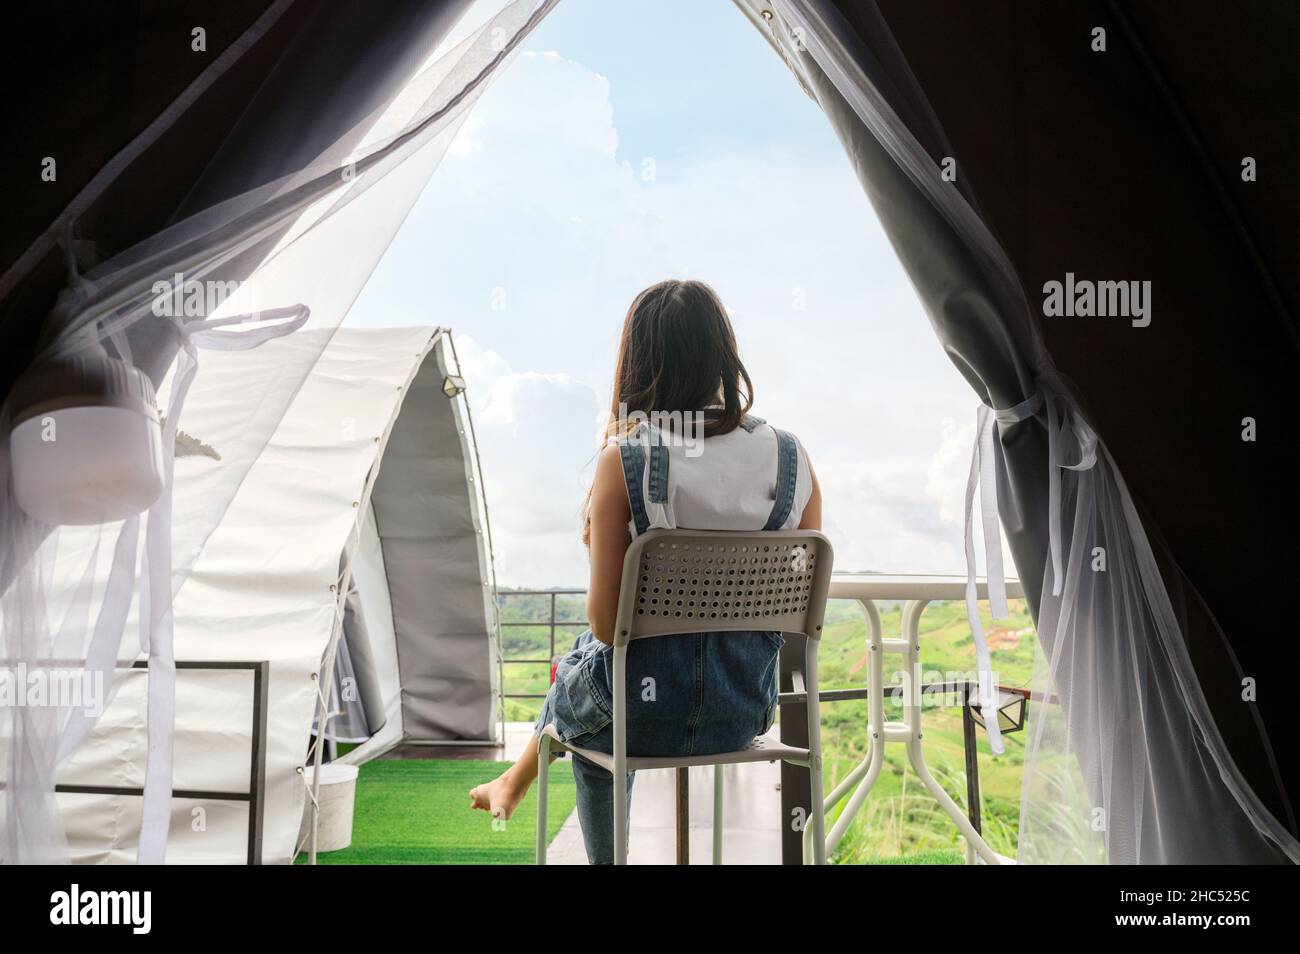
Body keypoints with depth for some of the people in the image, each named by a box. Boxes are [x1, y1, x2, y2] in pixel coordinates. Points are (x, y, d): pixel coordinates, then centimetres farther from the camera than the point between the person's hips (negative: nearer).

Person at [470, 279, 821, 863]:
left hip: (641, 710, -4)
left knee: (573, 678, 33)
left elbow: (604, 624, -17)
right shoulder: (793, 459, -7)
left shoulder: (624, 462, -19)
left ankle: (513, 784, 61)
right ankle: (512, 784, 58)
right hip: (744, 712, 4)